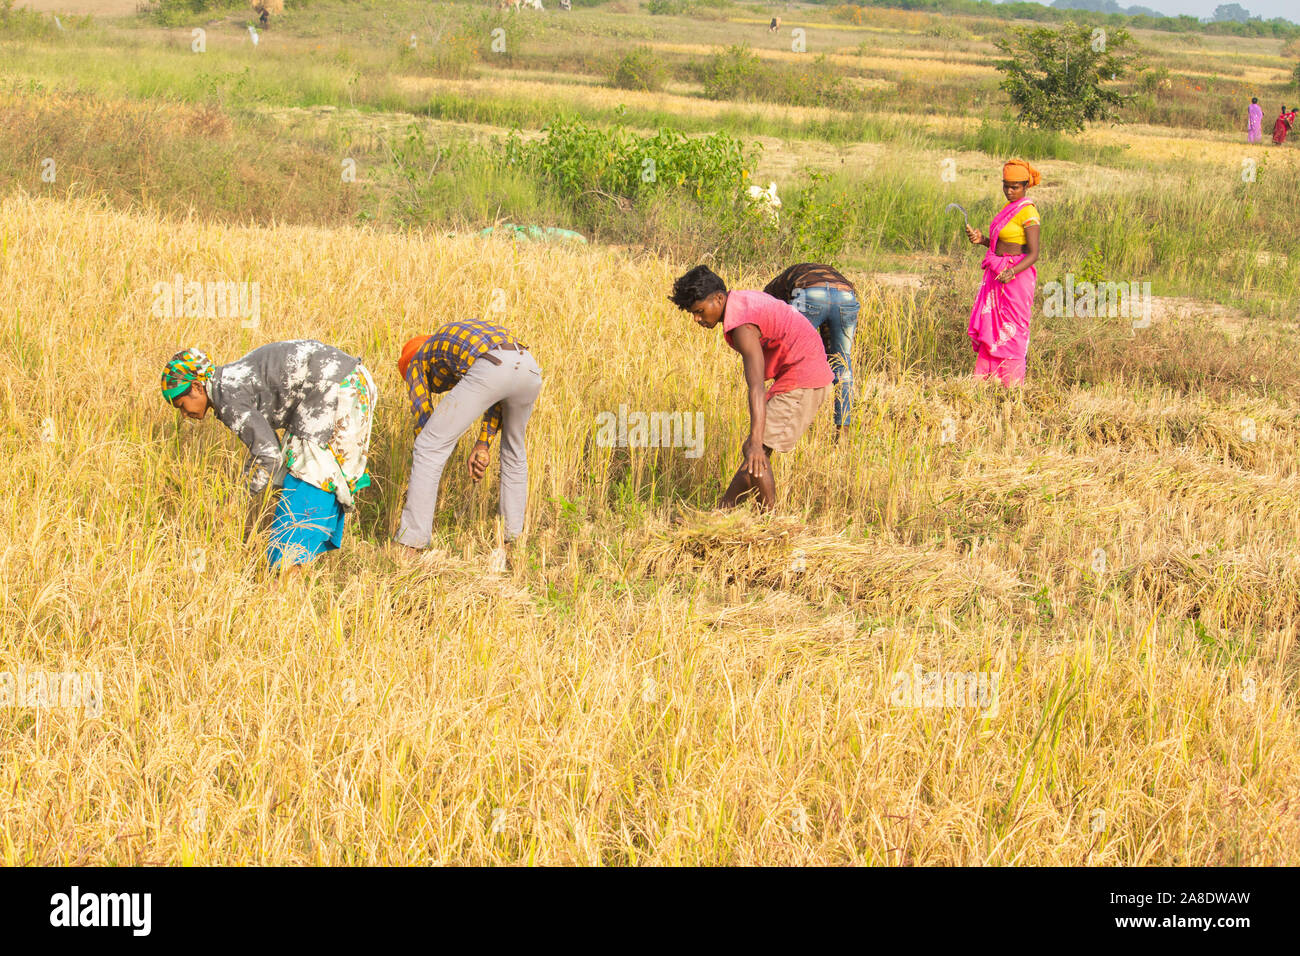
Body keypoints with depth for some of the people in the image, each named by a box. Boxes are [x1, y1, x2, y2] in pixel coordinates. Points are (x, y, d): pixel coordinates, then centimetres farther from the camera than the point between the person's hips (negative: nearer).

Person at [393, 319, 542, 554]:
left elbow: (422, 414, 25)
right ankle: (513, 533, 40)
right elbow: (497, 396, 30)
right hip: (529, 367, 6)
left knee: (428, 447, 6)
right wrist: (483, 444, 23)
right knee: (513, 447, 32)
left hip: (491, 372, -6)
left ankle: (411, 541, 4)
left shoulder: (416, 361, 29)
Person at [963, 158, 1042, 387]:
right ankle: (986, 379, 14)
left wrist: (1012, 272, -34)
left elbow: (1033, 253, -19)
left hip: (1017, 276, -9)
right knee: (990, 324, 9)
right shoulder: (1010, 207, 13)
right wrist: (982, 239, 3)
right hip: (997, 274, 9)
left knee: (1012, 330, -3)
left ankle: (1011, 385, 4)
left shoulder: (1028, 212, -14)